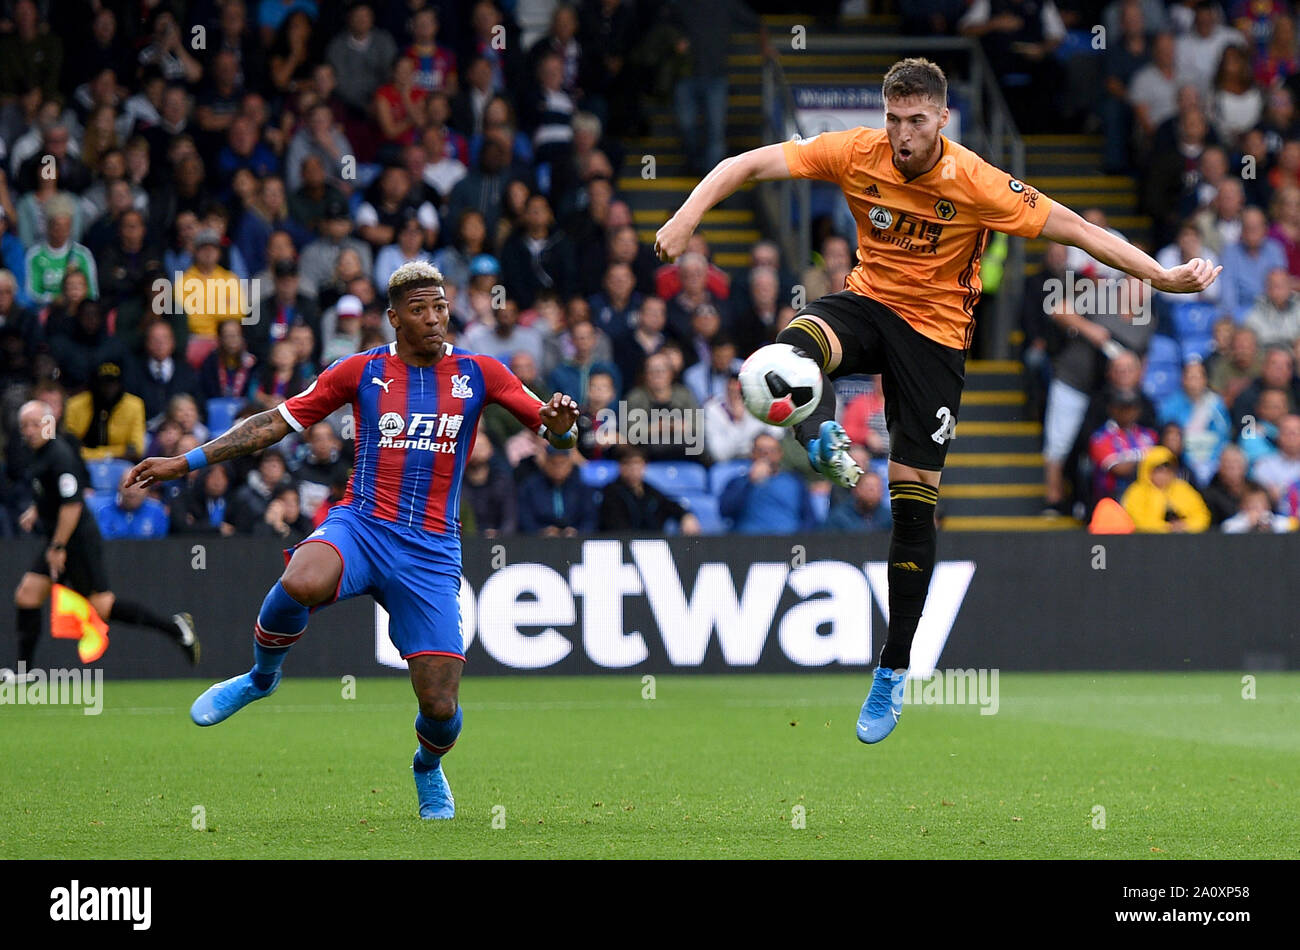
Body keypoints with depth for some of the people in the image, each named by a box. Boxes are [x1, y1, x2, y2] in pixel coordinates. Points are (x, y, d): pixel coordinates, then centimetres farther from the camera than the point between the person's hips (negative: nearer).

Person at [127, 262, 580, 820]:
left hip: (432, 549, 1)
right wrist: (187, 461, 5)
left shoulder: (477, 373, 7)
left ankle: (429, 766, 31)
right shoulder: (363, 371, 6)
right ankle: (261, 677, -6)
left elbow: (554, 430, 7)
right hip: (360, 525, -1)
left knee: (439, 705, -7)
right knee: (301, 584, -38)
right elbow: (276, 423, 9)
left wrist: (560, 425, -19)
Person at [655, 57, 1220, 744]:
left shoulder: (975, 183, -19)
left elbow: (1072, 229, -16)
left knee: (913, 503, -3)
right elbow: (747, 165, -15)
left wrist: (1164, 277, -22)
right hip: (868, 303, 3)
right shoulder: (857, 154, -13)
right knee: (798, 341, -35)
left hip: (935, 332, -3)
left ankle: (892, 672, 6)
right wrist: (688, 216, -32)